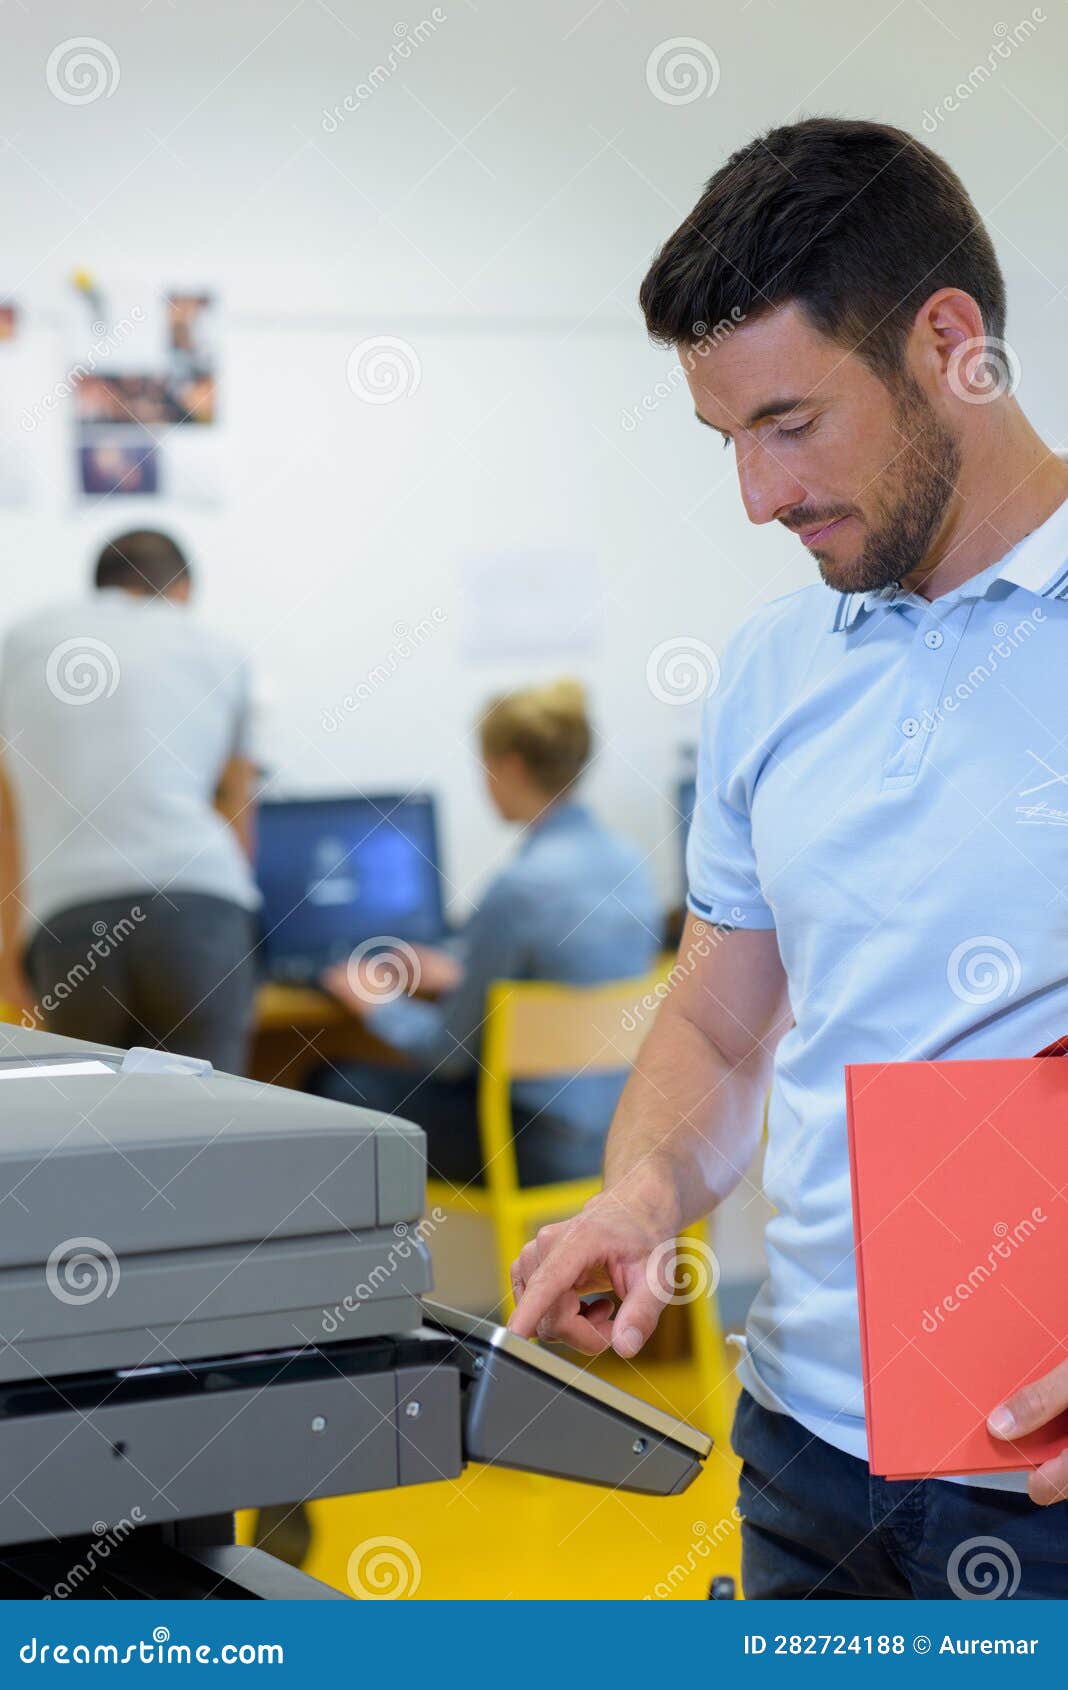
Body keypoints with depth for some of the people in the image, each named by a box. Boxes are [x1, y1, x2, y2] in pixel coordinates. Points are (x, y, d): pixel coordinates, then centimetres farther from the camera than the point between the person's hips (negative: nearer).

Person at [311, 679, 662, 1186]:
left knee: (334, 1085, 6)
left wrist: (373, 1004, 6)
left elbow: (452, 1050, -12)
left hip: (544, 1147, -8)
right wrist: (459, 977, 27)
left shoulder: (520, 886, -22)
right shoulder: (626, 859, 2)